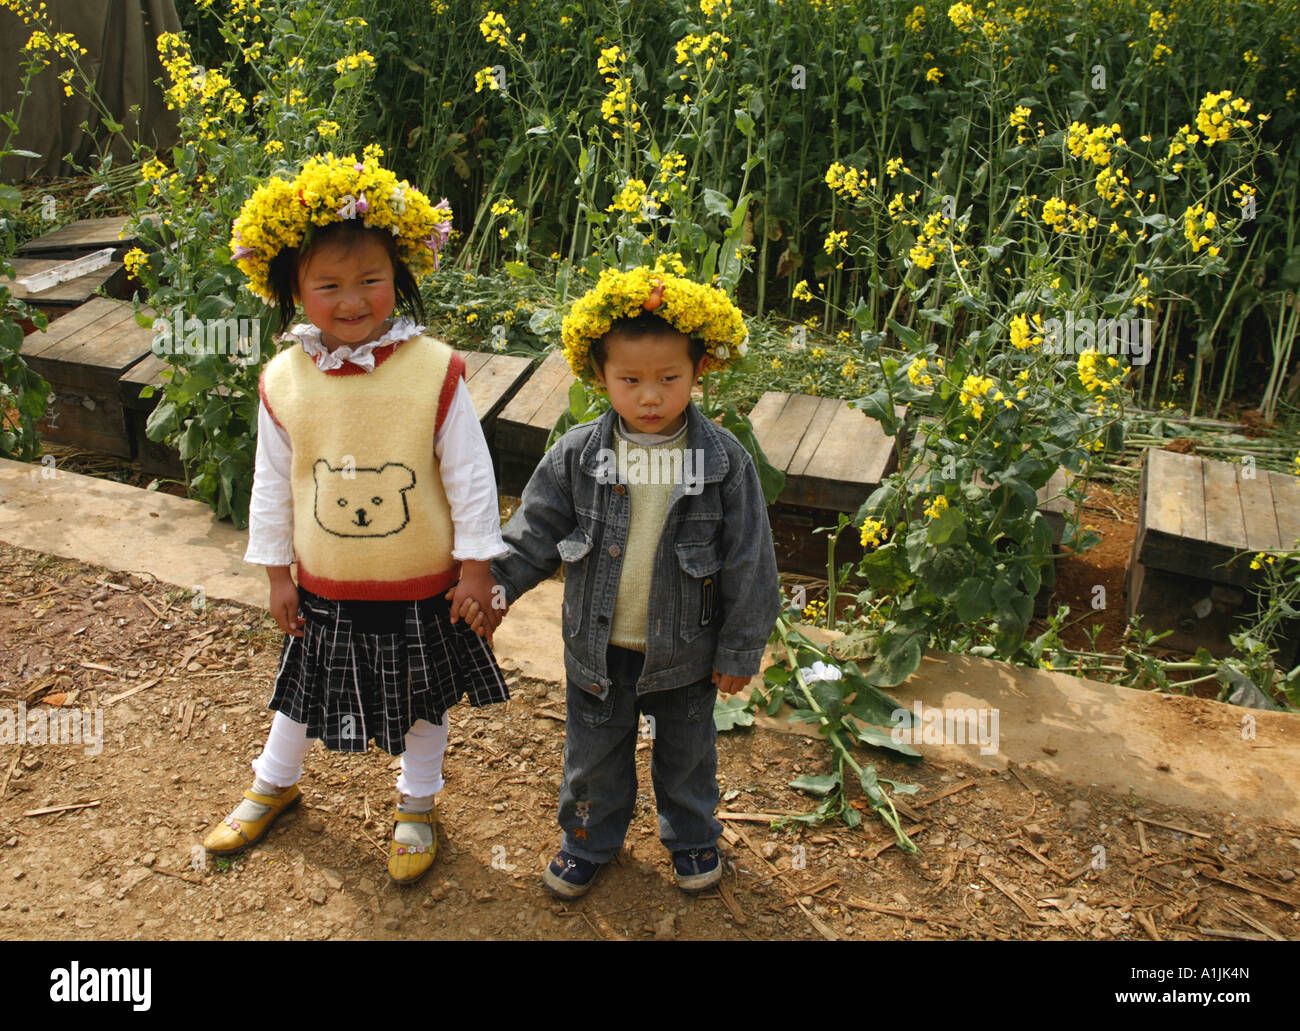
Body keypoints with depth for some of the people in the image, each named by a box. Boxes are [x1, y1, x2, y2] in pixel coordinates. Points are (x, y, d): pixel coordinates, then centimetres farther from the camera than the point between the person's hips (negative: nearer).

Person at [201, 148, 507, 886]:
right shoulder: (284, 381, -11)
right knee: (307, 687, 25)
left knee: (425, 701, 19)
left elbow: (470, 477, -13)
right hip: (324, 589, 2)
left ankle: (417, 804, 45)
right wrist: (275, 572, 4)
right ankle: (274, 783, 53)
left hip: (423, 589, -2)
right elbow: (273, 484, 0)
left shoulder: (435, 371, -19)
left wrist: (476, 572, -10)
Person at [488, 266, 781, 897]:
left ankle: (691, 835, 50)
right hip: (597, 650, 1)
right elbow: (534, 533, -4)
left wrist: (740, 651, -5)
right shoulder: (577, 455, -13)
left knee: (686, 752, 23)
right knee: (594, 754, 21)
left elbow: (748, 564, -10)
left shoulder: (725, 461, -16)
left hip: (684, 651, -1)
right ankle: (590, 839, 48)